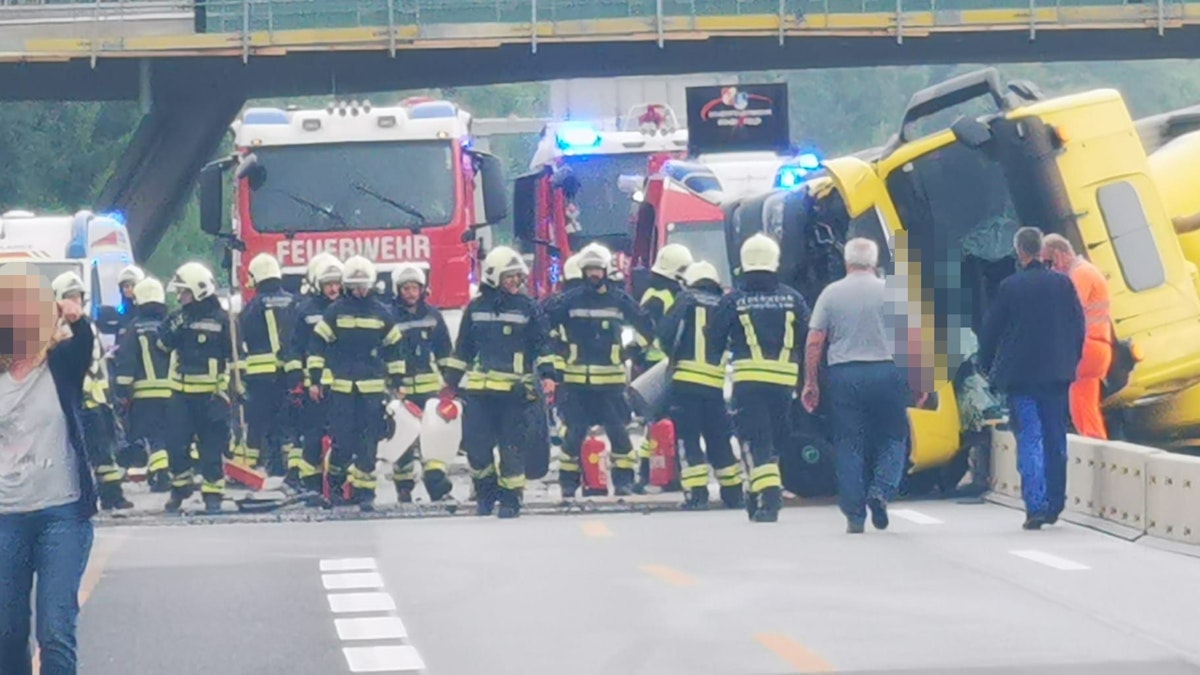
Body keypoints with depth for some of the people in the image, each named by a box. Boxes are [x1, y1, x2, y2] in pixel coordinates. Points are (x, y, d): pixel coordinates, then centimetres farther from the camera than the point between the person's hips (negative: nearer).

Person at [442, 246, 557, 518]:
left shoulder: (529, 308, 3)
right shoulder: (476, 308, 9)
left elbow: (543, 345, 3)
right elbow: (462, 349, 16)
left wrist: (547, 375, -10)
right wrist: (451, 380, 15)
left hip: (516, 391, -2)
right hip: (480, 390, 2)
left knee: (512, 447, -2)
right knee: (476, 446, -1)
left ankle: (510, 498, 9)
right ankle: (485, 493, 19)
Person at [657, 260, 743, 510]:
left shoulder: (687, 298, 2)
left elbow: (667, 330, -7)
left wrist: (673, 353, 9)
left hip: (687, 379, -3)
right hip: (717, 382, 3)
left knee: (688, 437, 1)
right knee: (719, 439, 14)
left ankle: (697, 492, -7)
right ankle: (733, 493, 15)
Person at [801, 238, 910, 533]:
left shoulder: (831, 294, 3)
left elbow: (814, 342, 1)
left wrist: (811, 382, 7)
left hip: (844, 375, 1)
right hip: (887, 373, -1)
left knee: (849, 445, 5)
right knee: (892, 438, 11)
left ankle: (854, 515, 4)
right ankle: (881, 490, -12)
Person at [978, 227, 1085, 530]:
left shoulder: (1009, 287, -8)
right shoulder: (1063, 283, 1)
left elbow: (990, 331, -2)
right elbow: (1079, 327, 6)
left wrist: (988, 368, 12)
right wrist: (1070, 362, 17)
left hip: (1020, 376, -3)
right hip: (1057, 374, 3)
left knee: (1029, 439, -3)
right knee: (1055, 440, 12)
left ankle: (1035, 506, -11)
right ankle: (1054, 504, 17)